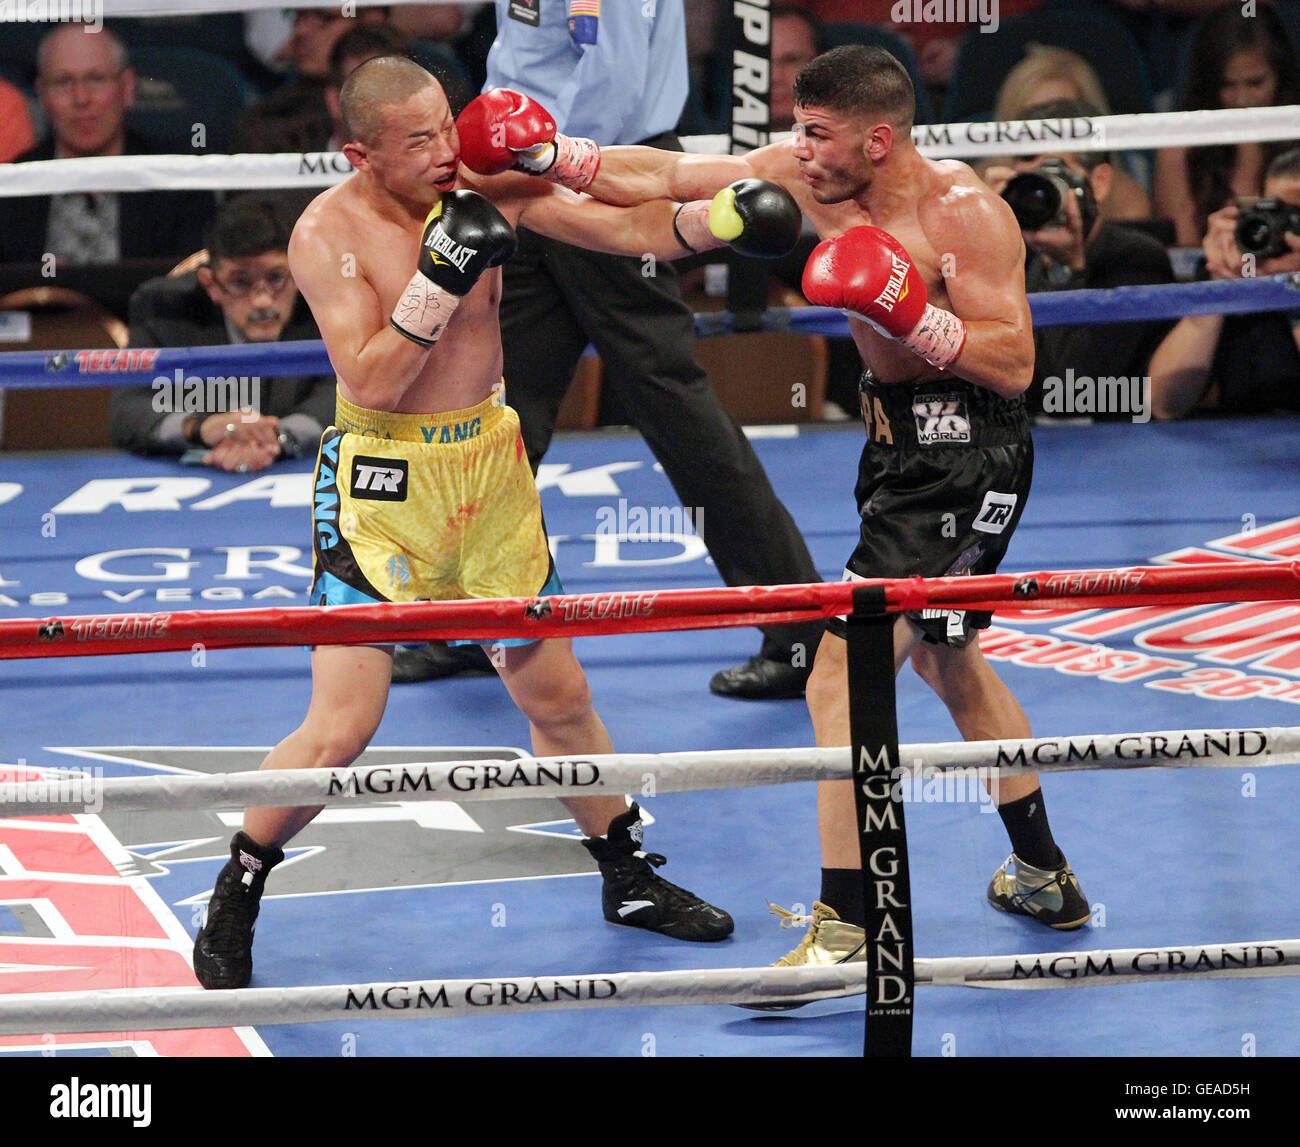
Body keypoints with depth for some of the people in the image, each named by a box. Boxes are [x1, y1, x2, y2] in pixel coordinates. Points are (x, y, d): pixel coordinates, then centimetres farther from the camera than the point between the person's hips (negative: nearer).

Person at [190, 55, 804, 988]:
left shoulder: (488, 186, -4)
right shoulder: (329, 234, -16)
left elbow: (626, 228, -3)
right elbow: (371, 383, -22)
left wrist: (723, 216, -19)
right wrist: (436, 284, -31)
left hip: (490, 466, 5)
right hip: (382, 483, -5)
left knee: (558, 696, 15)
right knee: (341, 729, -10)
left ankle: (630, 877, 33)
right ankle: (235, 900, 10)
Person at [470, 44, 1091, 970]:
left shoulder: (965, 212, -21)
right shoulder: (809, 175, -1)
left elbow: (1016, 364, -23)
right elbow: (664, 177, 4)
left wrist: (907, 313, -33)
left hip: (961, 458, -10)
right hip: (904, 442, 10)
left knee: (842, 677, -15)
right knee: (945, 658, 26)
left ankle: (846, 932, -15)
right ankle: (1045, 878, 43)